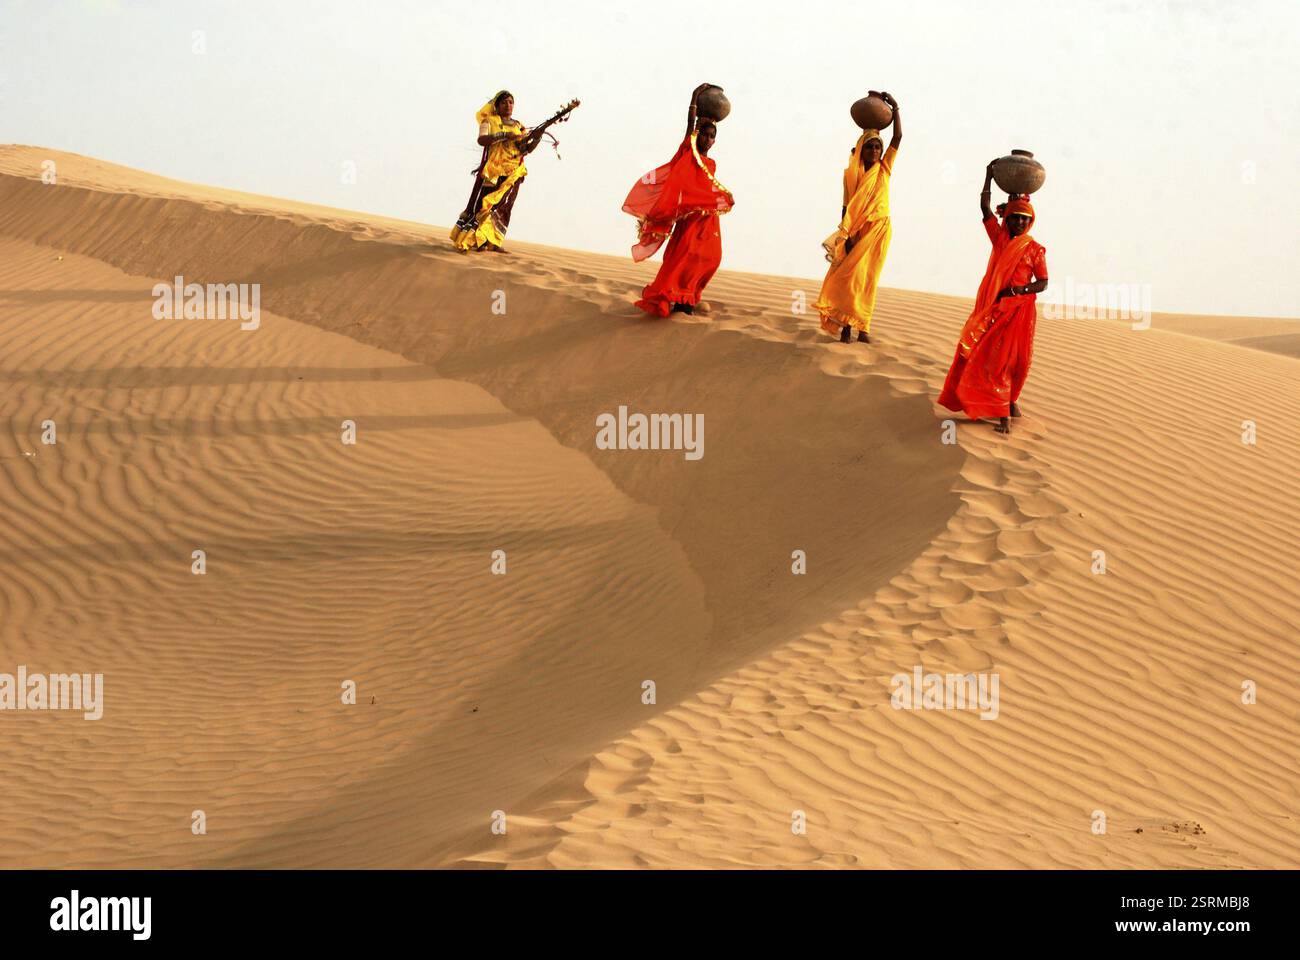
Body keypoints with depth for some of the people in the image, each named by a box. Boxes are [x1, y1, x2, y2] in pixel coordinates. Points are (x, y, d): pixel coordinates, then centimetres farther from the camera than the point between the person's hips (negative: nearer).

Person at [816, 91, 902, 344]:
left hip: (878, 229, 1)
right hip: (856, 230, -1)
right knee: (849, 275, -8)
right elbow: (846, 206, -1)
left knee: (868, 278, 2)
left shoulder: (884, 169, 4)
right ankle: (846, 324, -5)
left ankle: (863, 326, 4)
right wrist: (844, 233, -9)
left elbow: (898, 137, -4)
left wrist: (895, 108, -10)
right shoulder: (851, 174, 1)